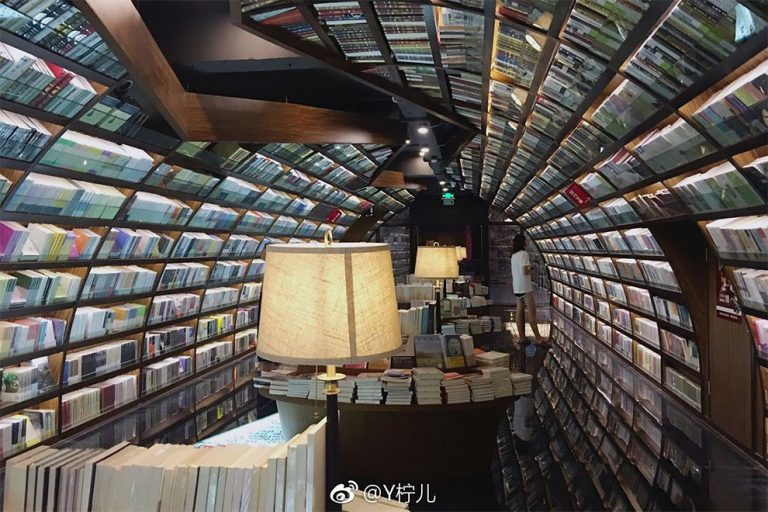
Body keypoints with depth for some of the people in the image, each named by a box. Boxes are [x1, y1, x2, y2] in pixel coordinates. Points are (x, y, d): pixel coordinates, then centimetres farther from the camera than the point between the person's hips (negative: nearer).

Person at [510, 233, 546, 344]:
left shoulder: (514, 255, 13)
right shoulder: (524, 253, -14)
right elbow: (525, 271, -20)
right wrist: (531, 270, -2)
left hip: (517, 287, 9)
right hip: (525, 287, -9)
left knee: (519, 311, 7)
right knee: (531, 311, -7)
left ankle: (522, 337, 9)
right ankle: (538, 337, -7)